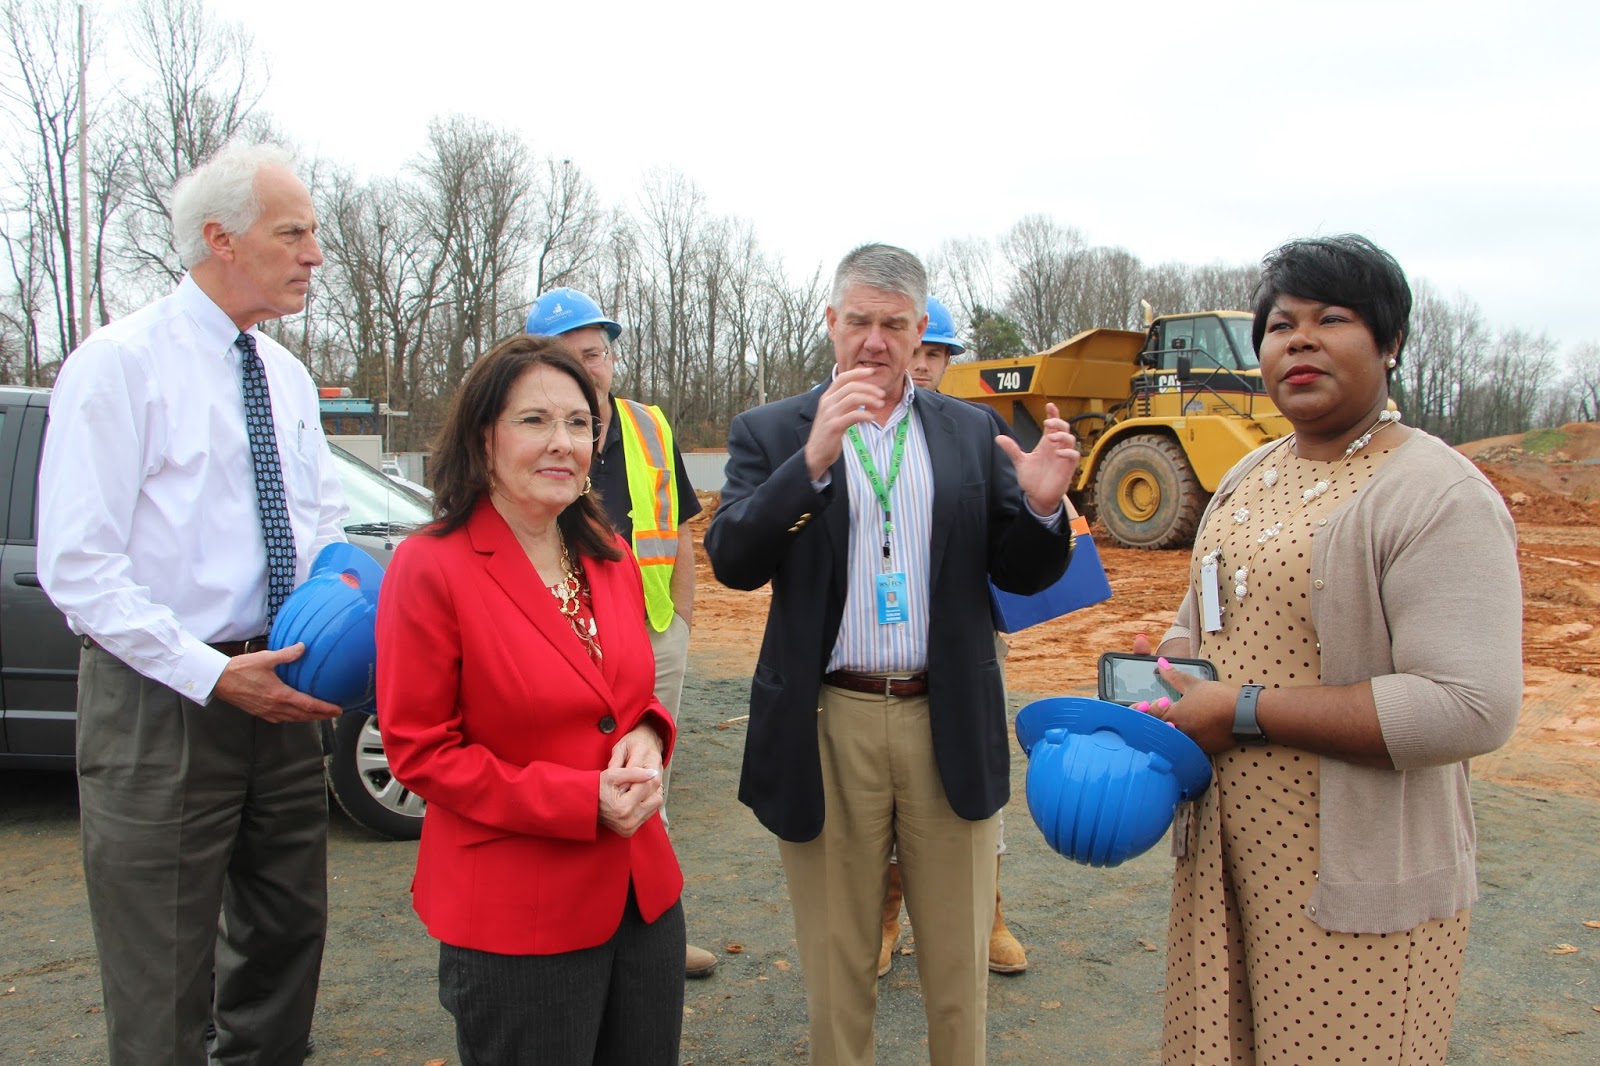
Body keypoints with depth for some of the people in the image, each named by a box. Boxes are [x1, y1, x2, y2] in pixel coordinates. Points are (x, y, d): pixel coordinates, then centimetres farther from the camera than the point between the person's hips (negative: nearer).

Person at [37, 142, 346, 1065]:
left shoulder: (288, 376, 10)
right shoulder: (119, 364, -11)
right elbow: (77, 564, -16)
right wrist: (212, 674, -22)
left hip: (282, 690, 7)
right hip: (161, 702, -6)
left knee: (288, 935, 19)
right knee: (163, 984, 6)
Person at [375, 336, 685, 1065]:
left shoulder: (608, 558, 5)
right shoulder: (431, 567, -13)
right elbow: (420, 751, -11)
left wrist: (648, 736, -7)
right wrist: (581, 801, -19)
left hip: (642, 891, 6)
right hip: (514, 917, -6)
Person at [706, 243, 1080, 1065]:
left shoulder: (972, 433, 6)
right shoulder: (771, 432, 1)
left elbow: (1020, 575, 5)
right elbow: (732, 560, -13)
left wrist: (1041, 506, -17)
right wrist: (813, 459, -25)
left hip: (948, 726, 2)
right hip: (829, 727, -1)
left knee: (958, 963, 16)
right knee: (836, 965, 15)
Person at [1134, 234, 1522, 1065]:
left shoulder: (1439, 495, -15)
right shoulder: (1248, 476, 9)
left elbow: (1471, 708, -25)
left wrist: (1246, 712, -22)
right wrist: (1165, 674, -4)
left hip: (1357, 877, -7)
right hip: (1223, 852, 7)